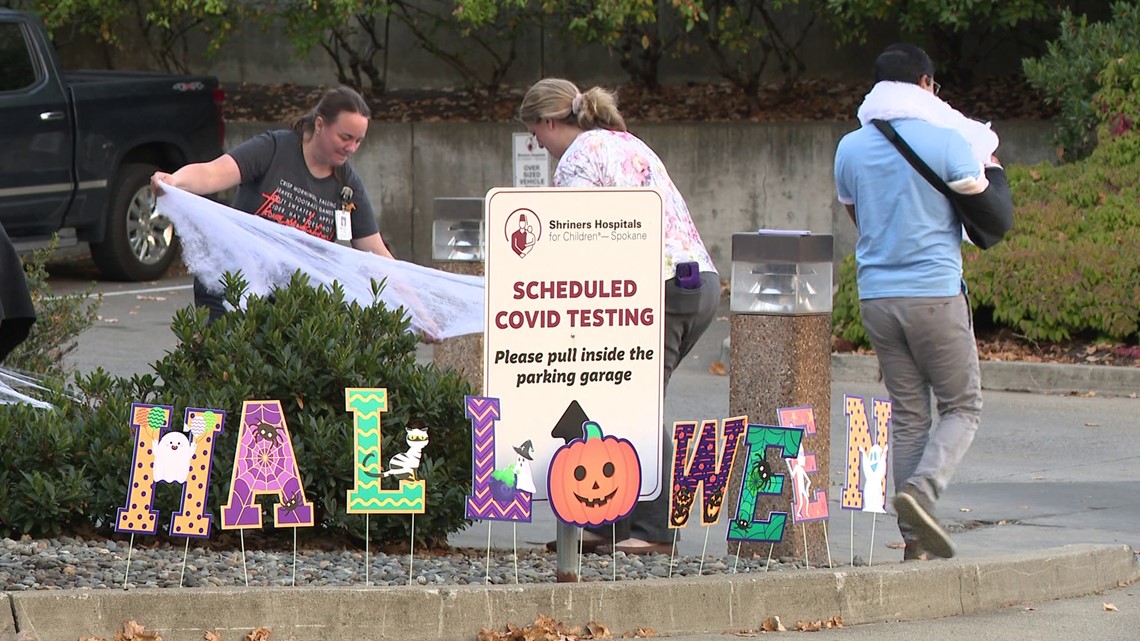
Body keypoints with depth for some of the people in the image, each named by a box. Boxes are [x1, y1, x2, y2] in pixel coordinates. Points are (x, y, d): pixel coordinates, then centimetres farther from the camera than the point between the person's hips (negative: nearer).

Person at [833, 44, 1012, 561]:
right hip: (935, 291, -5)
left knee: (907, 413, 10)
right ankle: (921, 489, -17)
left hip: (876, 295, 5)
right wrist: (987, 166, 20)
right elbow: (990, 213, 2)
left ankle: (914, 539, 6)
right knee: (961, 407, 7)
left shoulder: (850, 148, 7)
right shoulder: (947, 140, -8)